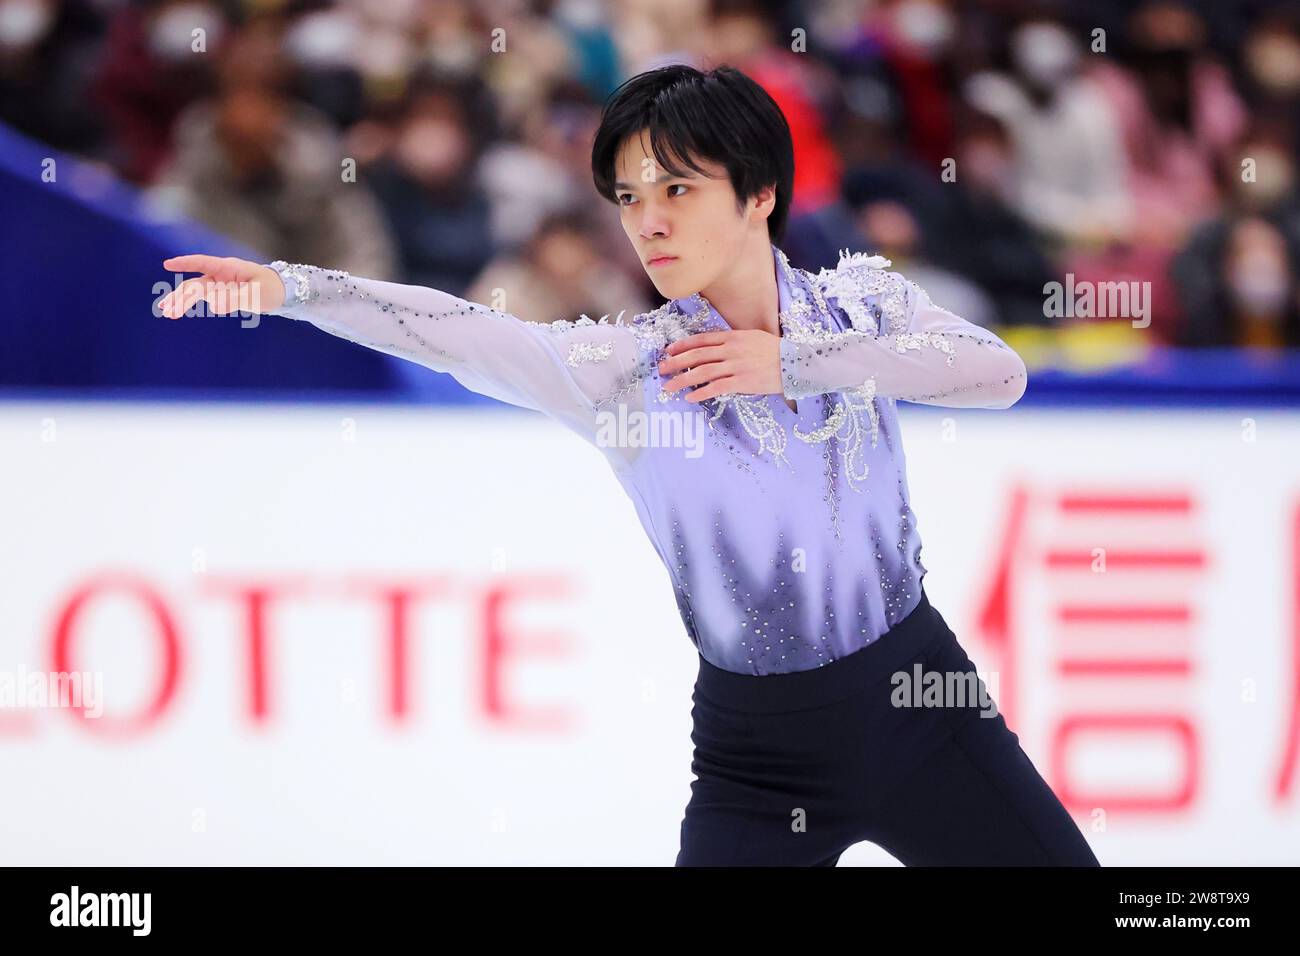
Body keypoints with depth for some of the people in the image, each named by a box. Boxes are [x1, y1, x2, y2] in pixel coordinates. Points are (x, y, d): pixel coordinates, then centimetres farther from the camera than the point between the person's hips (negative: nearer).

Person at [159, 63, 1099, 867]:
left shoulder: (863, 301, -2)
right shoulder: (624, 367, -9)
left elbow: (998, 373, -18)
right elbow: (454, 333, -22)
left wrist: (798, 363, -21)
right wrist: (286, 285, -35)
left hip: (917, 703, 2)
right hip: (758, 749, -2)